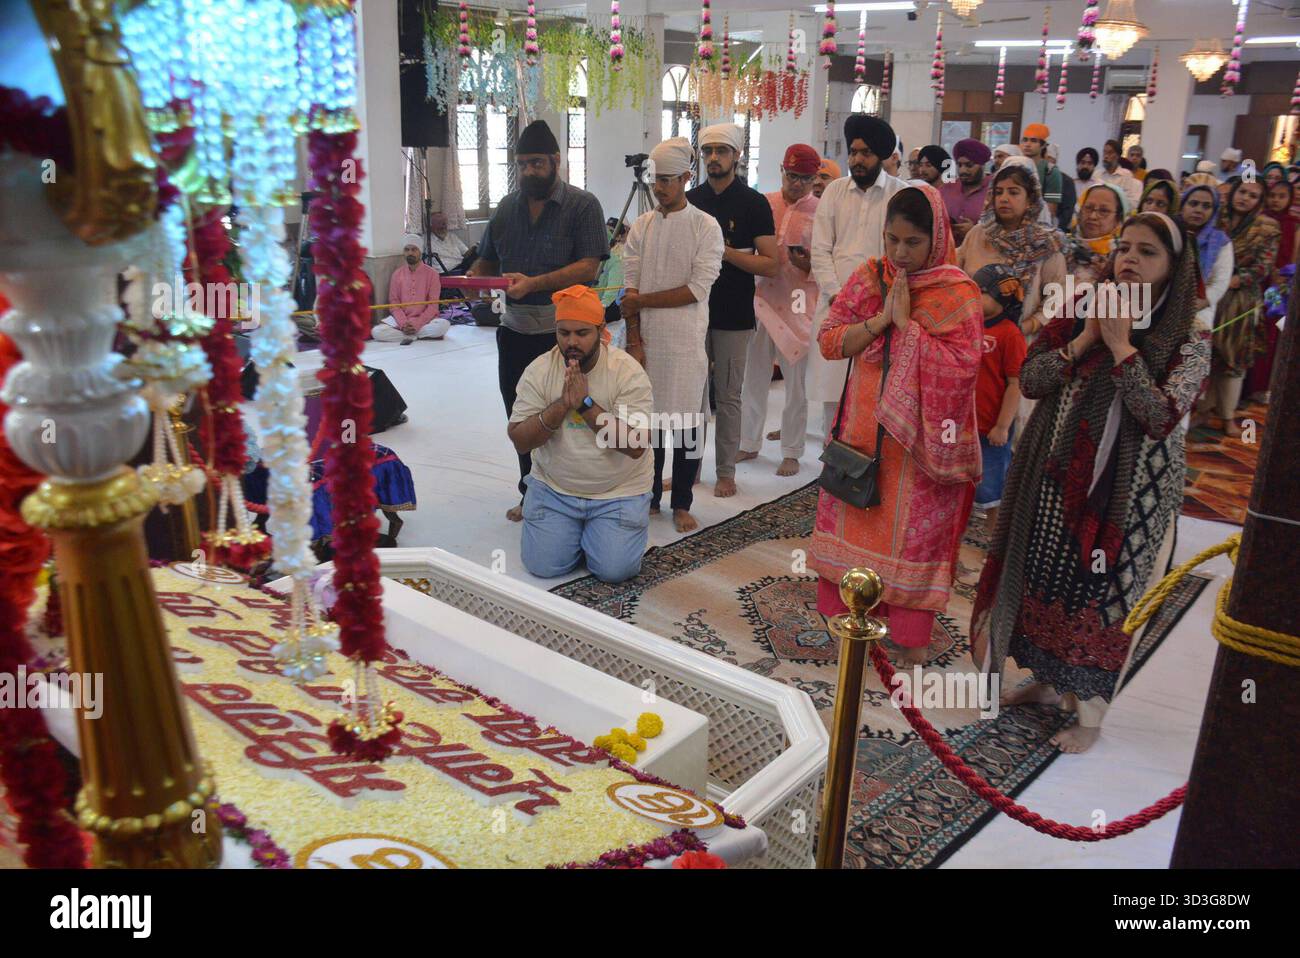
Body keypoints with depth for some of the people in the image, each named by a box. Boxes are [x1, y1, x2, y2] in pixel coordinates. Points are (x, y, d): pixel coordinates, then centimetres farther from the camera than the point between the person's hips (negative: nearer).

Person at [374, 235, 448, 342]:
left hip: (424, 319, -2)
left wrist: (417, 324, -18)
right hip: (401, 319, 2)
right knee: (377, 332, -24)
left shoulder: (432, 273, -3)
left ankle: (408, 336, -17)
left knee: (443, 325, -34)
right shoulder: (397, 274, 5)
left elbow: (433, 305, -6)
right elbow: (394, 303, 2)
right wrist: (403, 323, -16)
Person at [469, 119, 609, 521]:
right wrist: (472, 278, -6)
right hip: (516, 329, 5)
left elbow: (589, 267, -14)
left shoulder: (582, 205, -3)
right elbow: (486, 260, 18)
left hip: (564, 332, -5)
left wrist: (534, 283, -24)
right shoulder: (507, 206, 14)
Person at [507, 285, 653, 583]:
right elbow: (520, 441, -11)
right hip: (553, 488, 2)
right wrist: (562, 405, -26)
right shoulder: (539, 370, -7)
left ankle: (596, 529, 20)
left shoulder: (629, 371, -15)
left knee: (614, 570, -13)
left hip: (619, 491, -2)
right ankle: (576, 527, 24)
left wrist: (585, 403, -29)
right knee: (543, 566, -8)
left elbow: (635, 446, -22)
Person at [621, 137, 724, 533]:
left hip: (686, 343, -3)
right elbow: (630, 287, 3)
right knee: (647, 420, 7)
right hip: (646, 340, 3)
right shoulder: (641, 227, 7)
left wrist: (643, 300, -9)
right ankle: (649, 498, 22)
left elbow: (698, 288, -11)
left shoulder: (706, 227, -2)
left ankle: (681, 504, 16)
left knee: (687, 423, 3)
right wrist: (634, 342, -4)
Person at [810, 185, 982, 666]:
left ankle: (911, 633, 19)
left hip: (921, 436, -4)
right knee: (853, 518, 11)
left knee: (914, 529, 5)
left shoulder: (958, 293, -9)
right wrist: (880, 319, -15)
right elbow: (829, 340, -2)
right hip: (863, 428, 4)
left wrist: (907, 323, -19)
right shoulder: (867, 278, 3)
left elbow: (961, 364, -20)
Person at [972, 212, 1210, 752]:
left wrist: (1122, 347, -21)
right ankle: (1046, 681, 36)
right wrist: (1085, 341, -15)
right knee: (1047, 580, 14)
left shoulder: (1189, 342, -8)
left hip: (1130, 490, -4)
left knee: (1105, 594, 5)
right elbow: (1029, 379, -4)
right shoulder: (1079, 314, 2)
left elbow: (1161, 417, -21)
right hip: (1059, 476, 4)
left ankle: (1090, 712, 22)